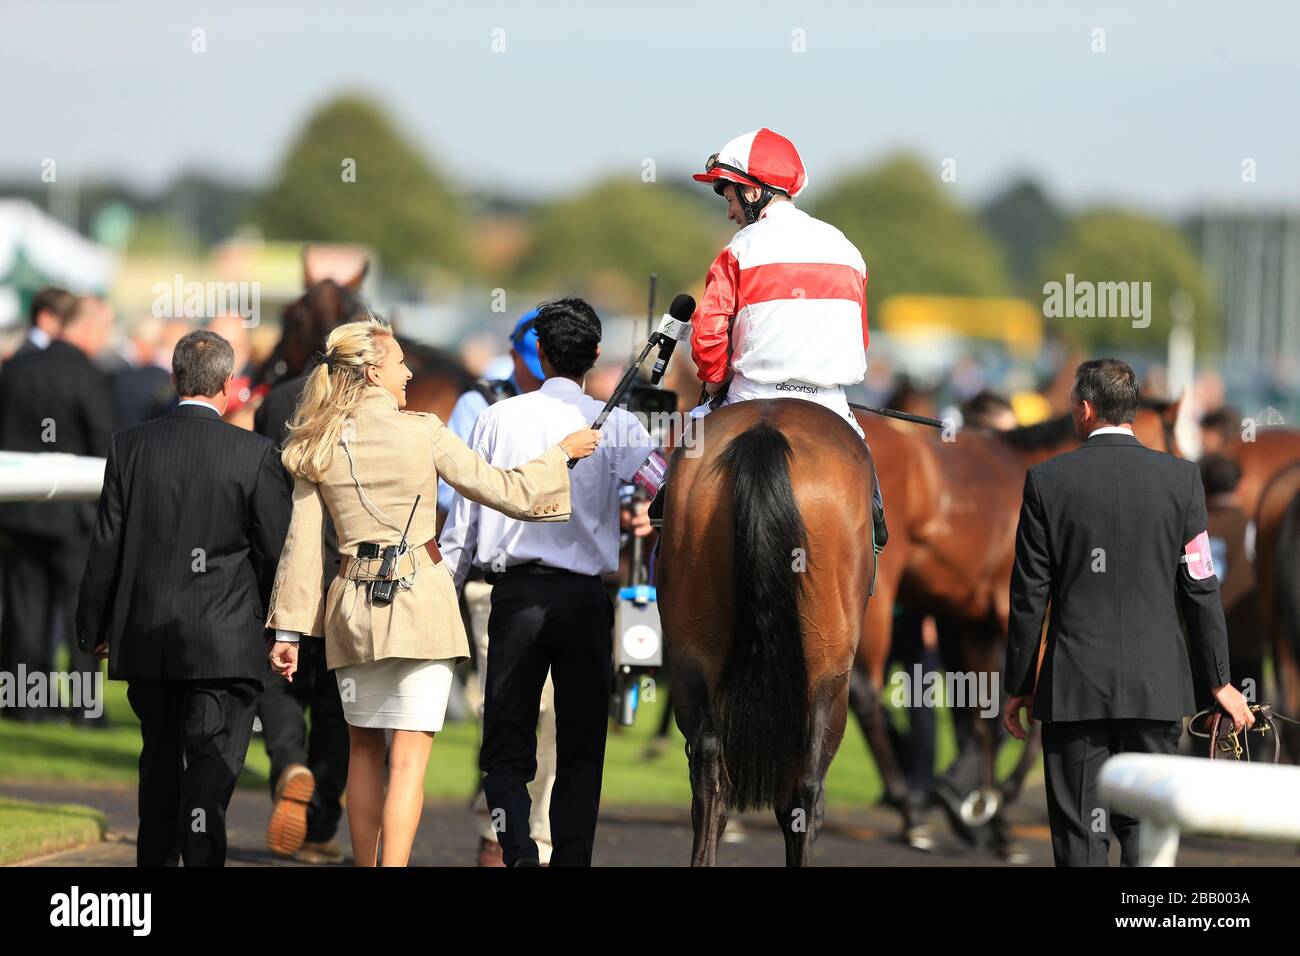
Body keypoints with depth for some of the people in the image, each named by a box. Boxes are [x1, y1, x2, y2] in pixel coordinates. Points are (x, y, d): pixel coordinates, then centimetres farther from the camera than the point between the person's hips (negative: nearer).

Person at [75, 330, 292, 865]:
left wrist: (93, 629, 12)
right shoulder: (253, 454, -8)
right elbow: (278, 550, -5)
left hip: (146, 639, 4)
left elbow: (106, 547, 2)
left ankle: (155, 861, 27)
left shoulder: (129, 447, -1)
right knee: (212, 767, -4)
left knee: (160, 765, 18)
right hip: (224, 641, -3)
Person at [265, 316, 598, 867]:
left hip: (354, 607, 4)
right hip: (422, 602, -4)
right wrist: (561, 453, 14)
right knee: (409, 758, -5)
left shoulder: (319, 448, 2)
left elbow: (301, 543, 3)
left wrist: (288, 630, 6)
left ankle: (366, 865, 20)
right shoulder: (422, 433, -7)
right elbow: (503, 491, -2)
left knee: (364, 749, 17)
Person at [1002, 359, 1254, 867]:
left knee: (1081, 838, 2)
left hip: (1074, 690, -1)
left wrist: (1018, 686, 8)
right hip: (1158, 686, 1)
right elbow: (1200, 588, 1)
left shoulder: (1047, 480, -4)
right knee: (1148, 837, 7)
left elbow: (1029, 595, -2)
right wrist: (1219, 681, 11)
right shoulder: (1180, 477, -1)